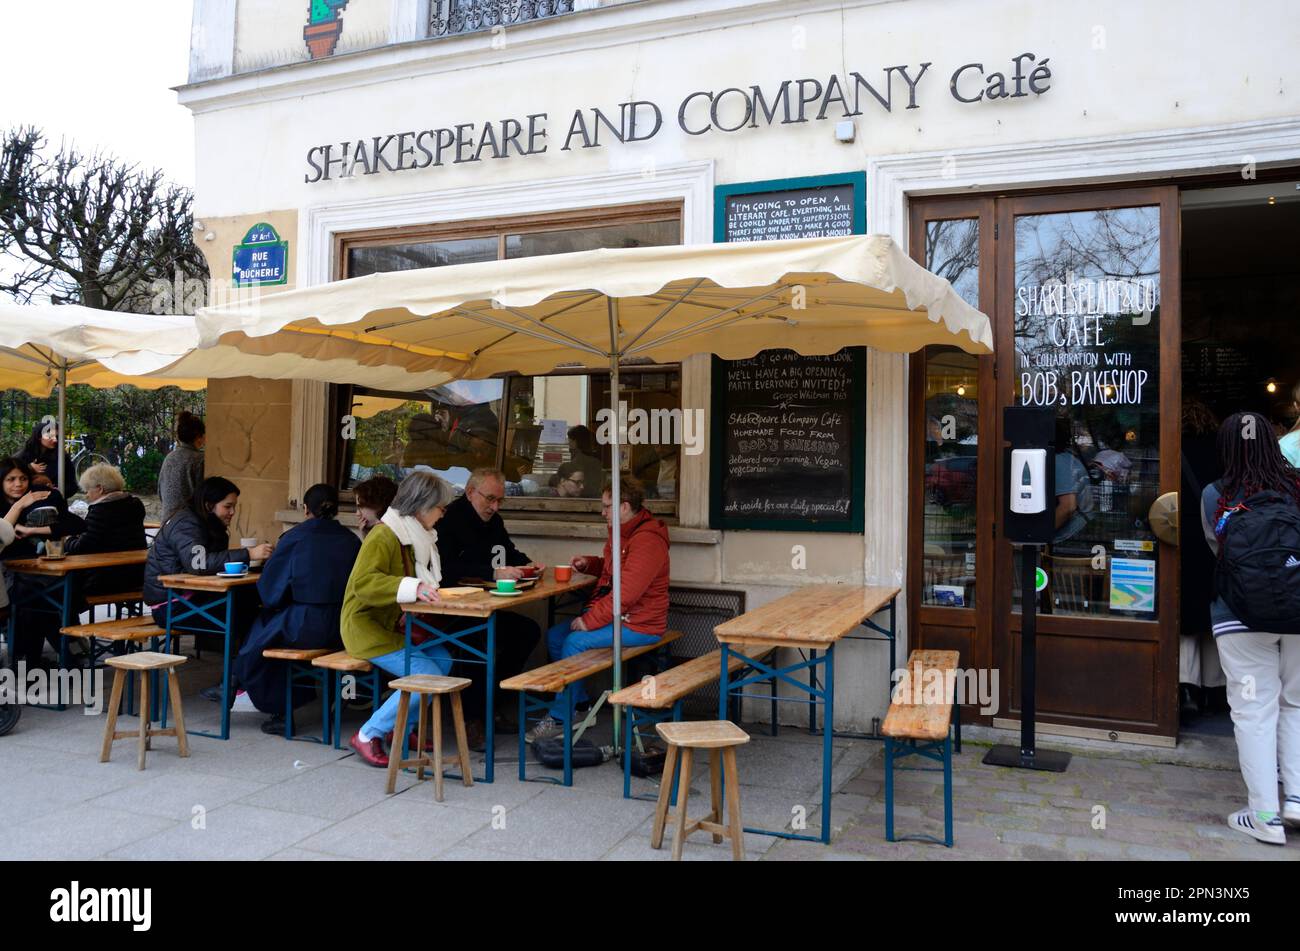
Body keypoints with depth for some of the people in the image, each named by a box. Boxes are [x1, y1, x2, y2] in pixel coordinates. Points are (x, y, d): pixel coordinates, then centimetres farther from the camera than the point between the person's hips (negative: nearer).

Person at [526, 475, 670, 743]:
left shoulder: (647, 541, -21)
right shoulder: (621, 532, 13)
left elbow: (627, 592, -27)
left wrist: (590, 620, -23)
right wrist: (589, 564, 11)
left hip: (639, 625, -10)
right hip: (613, 613, 11)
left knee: (576, 641, -23)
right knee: (555, 636, 0)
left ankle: (559, 719, -10)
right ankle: (580, 705, 8)